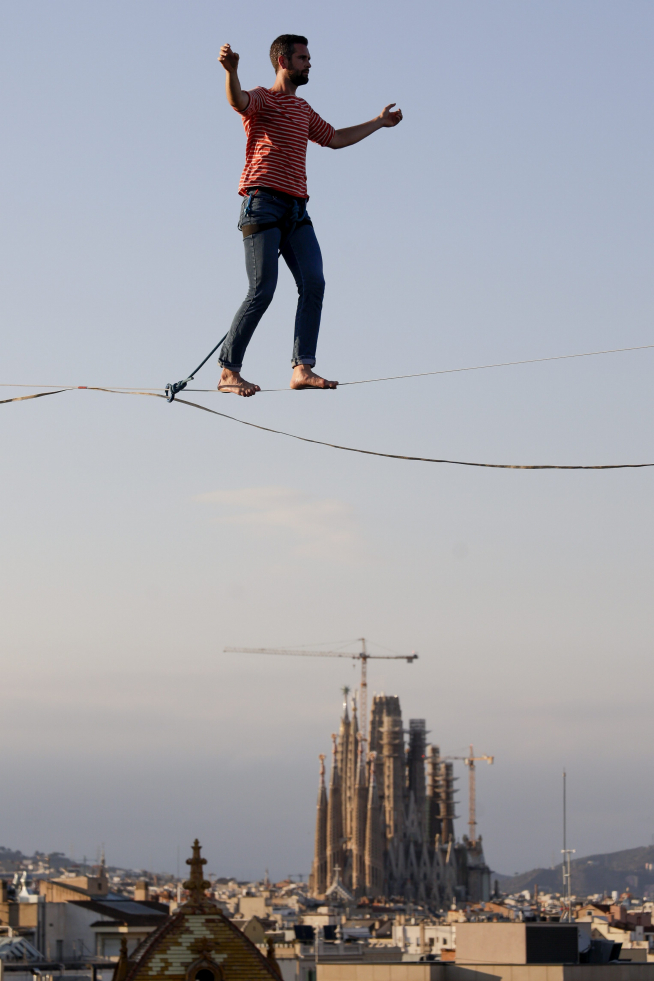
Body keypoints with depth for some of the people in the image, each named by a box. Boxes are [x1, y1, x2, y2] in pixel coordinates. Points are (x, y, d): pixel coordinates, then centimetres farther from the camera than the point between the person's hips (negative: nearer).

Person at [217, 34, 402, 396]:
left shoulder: (303, 109, 26)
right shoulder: (261, 99, 1)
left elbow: (335, 138, 40)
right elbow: (238, 101, -23)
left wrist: (378, 122, 45)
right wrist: (231, 71, -45)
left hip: (296, 208, 8)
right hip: (263, 202, -8)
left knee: (313, 284, -8)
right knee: (262, 290, -13)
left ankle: (302, 369, -9)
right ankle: (229, 372, -6)